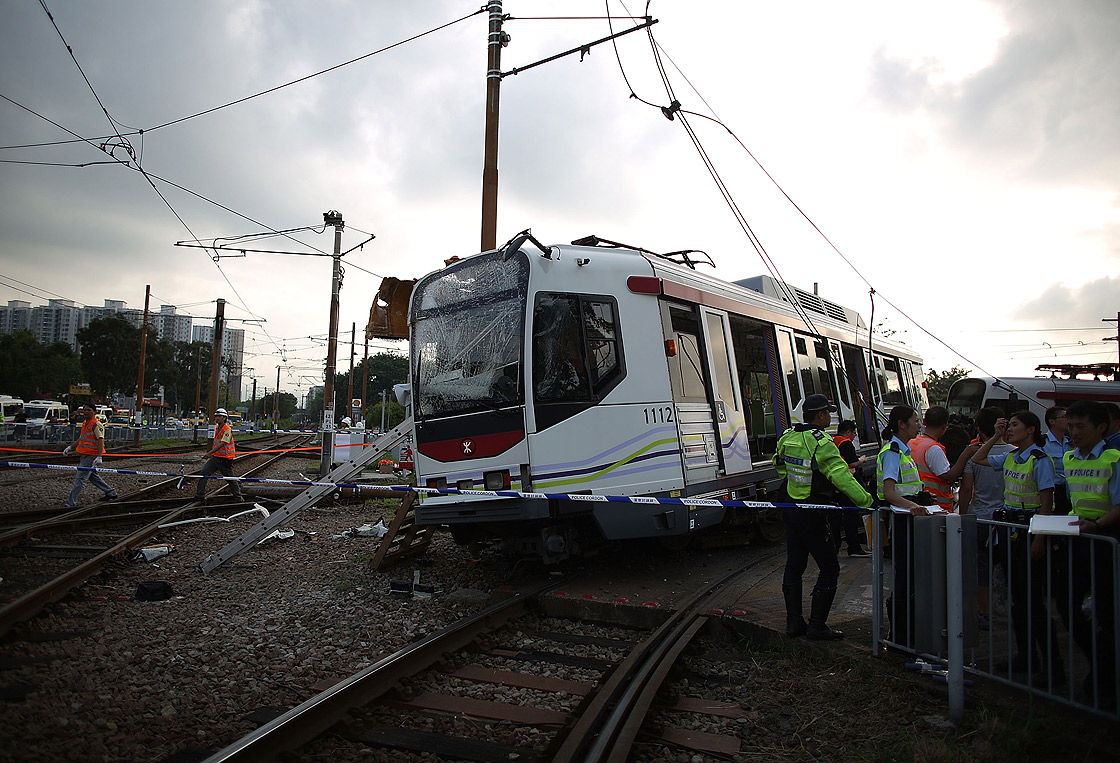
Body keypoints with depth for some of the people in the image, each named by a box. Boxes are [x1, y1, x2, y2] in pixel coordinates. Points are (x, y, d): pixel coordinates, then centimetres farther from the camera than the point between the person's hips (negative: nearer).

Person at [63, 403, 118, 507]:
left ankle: (71, 502, -5)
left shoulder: (97, 425, -13)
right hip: (84, 455, 10)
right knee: (93, 476, 18)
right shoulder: (84, 424, 16)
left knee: (79, 478, -8)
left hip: (91, 456, -10)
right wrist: (70, 447, 24)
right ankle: (111, 492, 27)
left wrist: (99, 457, -28)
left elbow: (101, 440, -20)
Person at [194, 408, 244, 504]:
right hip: (215, 457, 7)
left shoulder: (228, 429, -17)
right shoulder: (217, 428, 9)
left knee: (231, 479, 3)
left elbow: (222, 444, -26)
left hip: (225, 459, -7)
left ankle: (238, 498, 17)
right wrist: (210, 454, 27)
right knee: (203, 473, -4)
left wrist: (209, 453, -32)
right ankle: (200, 495, 3)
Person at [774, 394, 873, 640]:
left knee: (794, 565, 14)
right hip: (812, 515, -8)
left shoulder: (788, 437, 5)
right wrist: (867, 502, -28)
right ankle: (817, 627, 5)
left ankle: (794, 622, 20)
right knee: (829, 568, 3)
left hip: (790, 510, 8)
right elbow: (842, 477, -27)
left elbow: (780, 464, 23)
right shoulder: (822, 443, -19)